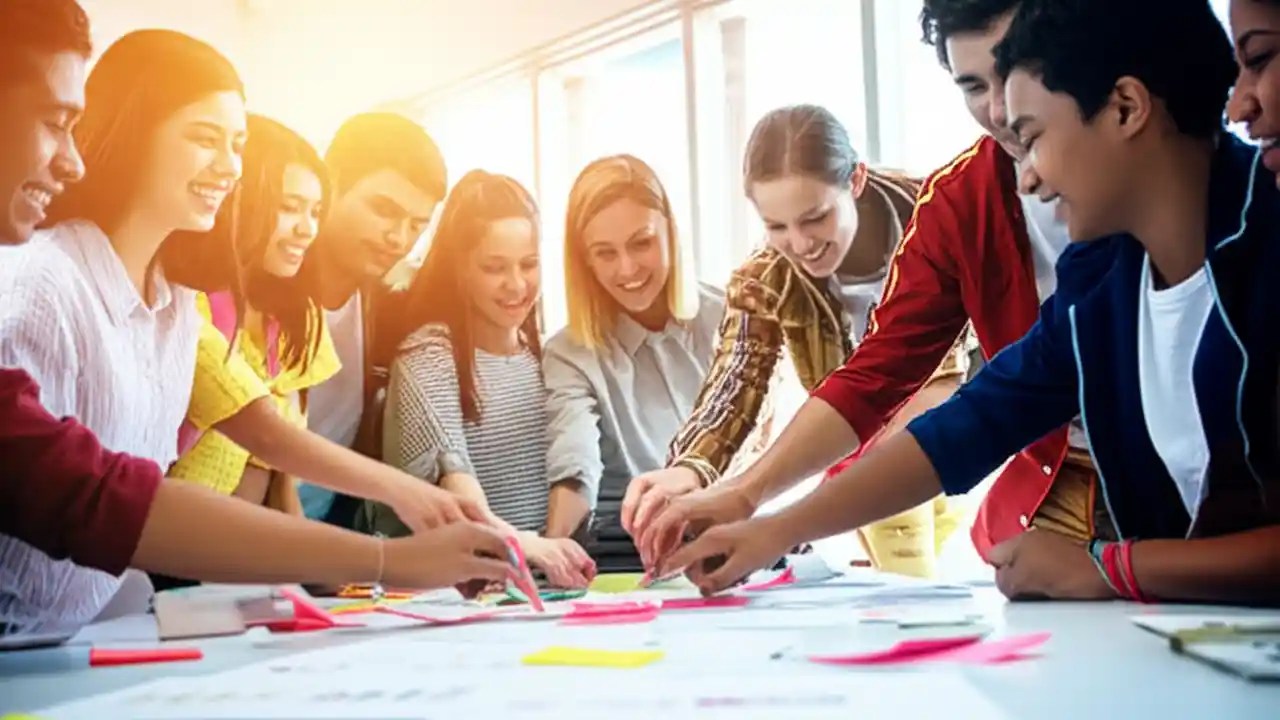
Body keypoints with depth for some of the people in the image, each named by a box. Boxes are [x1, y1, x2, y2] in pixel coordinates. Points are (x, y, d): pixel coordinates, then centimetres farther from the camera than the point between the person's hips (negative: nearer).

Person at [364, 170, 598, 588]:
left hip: (542, 579, 4)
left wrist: (556, 547, -6)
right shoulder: (428, 353, -8)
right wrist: (517, 542, -39)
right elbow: (448, 473, -22)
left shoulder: (543, 351, 12)